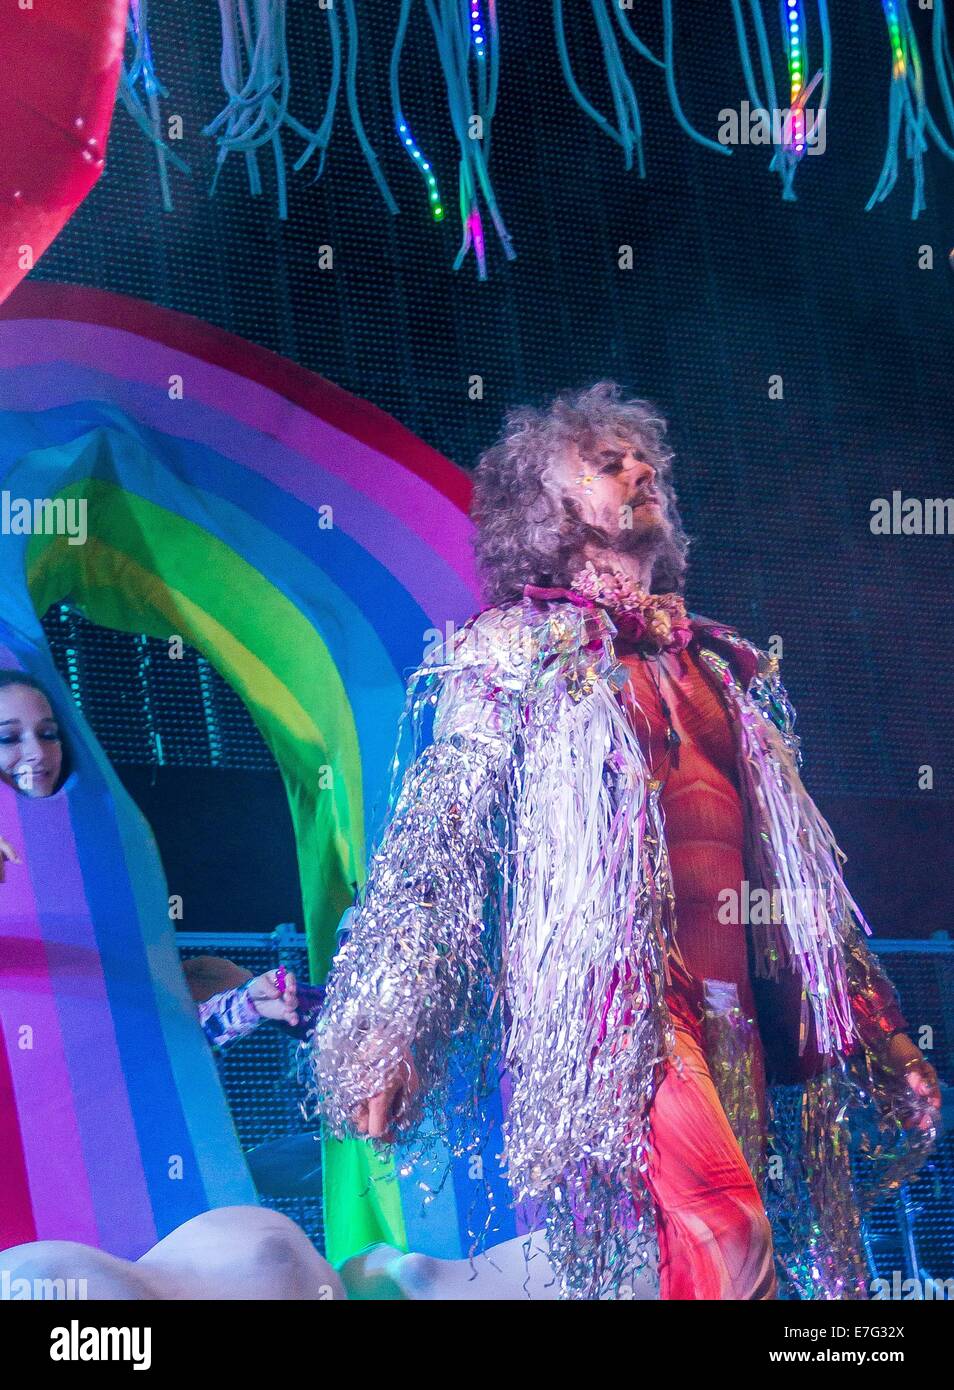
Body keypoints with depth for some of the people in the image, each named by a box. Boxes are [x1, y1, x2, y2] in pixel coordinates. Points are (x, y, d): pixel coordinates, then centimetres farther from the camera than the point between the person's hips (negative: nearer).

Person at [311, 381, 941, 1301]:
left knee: (724, 1241, -1)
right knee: (726, 1226, -25)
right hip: (603, 987, -5)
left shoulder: (722, 664, 24)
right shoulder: (513, 648, 9)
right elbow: (436, 843, 1)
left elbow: (798, 862, 24)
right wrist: (388, 1035, -8)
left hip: (728, 1003, 6)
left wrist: (879, 1042, 21)